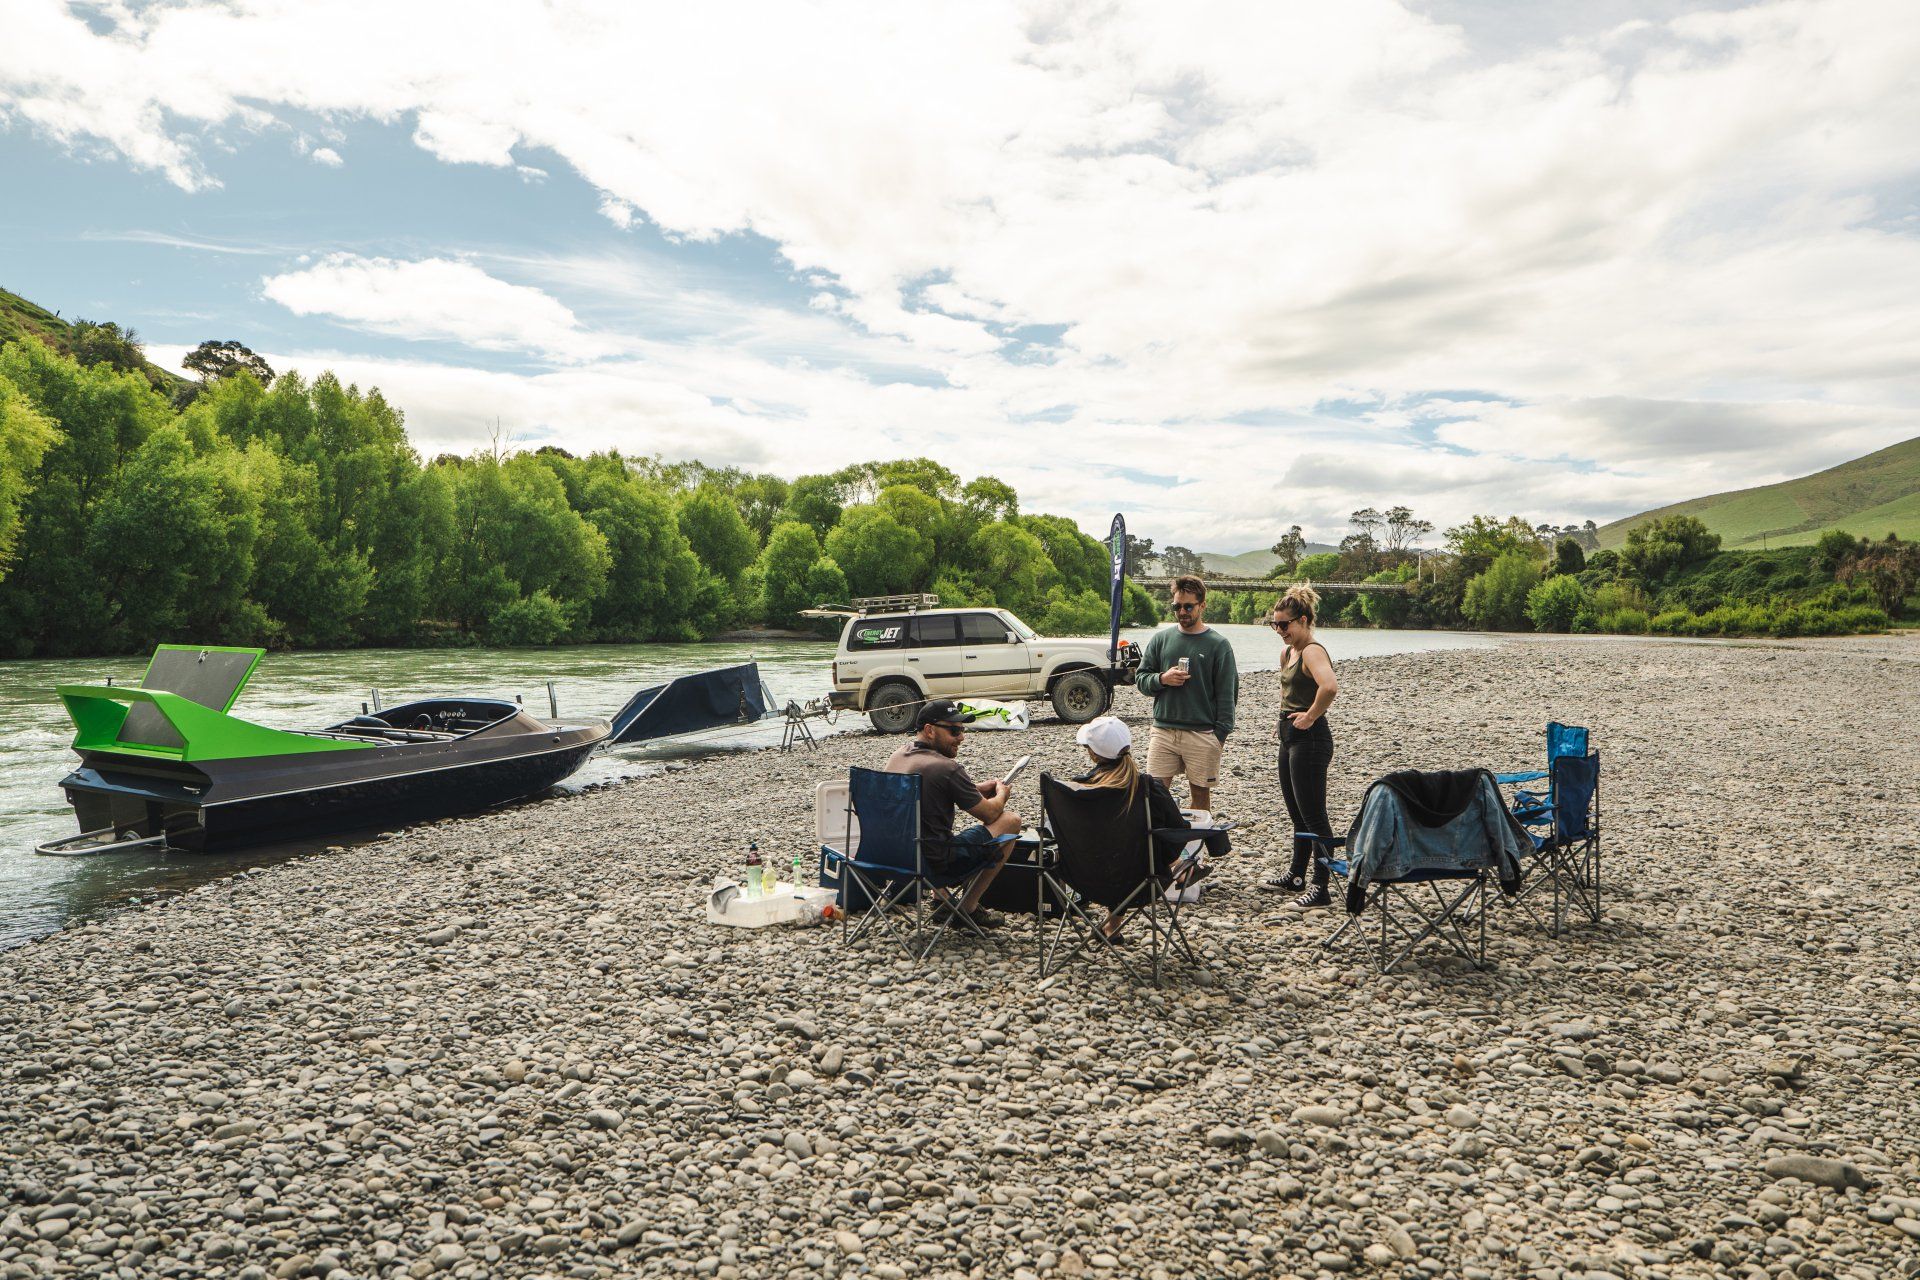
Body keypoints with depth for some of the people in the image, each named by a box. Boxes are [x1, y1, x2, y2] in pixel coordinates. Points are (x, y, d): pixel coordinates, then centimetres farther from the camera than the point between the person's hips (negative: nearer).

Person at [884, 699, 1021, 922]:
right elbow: (989, 814, -8)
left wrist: (978, 788, 17)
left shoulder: (896, 757, 5)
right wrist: (1001, 794, 14)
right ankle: (968, 907, 9)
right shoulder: (947, 768, -20)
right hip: (935, 861, -8)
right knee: (1011, 820, 2)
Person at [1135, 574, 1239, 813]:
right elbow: (1140, 678, 12)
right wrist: (1162, 679, -9)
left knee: (1200, 793, 6)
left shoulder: (1218, 644, 0)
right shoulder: (1161, 638, 8)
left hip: (1203, 735, -2)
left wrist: (1221, 734, -7)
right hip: (1163, 731, 2)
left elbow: (1227, 695, -1)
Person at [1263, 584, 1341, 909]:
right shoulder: (1289, 653, 13)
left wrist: (1310, 717, -24)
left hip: (1309, 740, -10)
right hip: (1290, 739, 10)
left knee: (1313, 816, -5)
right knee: (1297, 814, 19)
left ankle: (1320, 888, 1)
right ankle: (1296, 876, 31)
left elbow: (1330, 686, -37)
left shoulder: (1312, 651, -16)